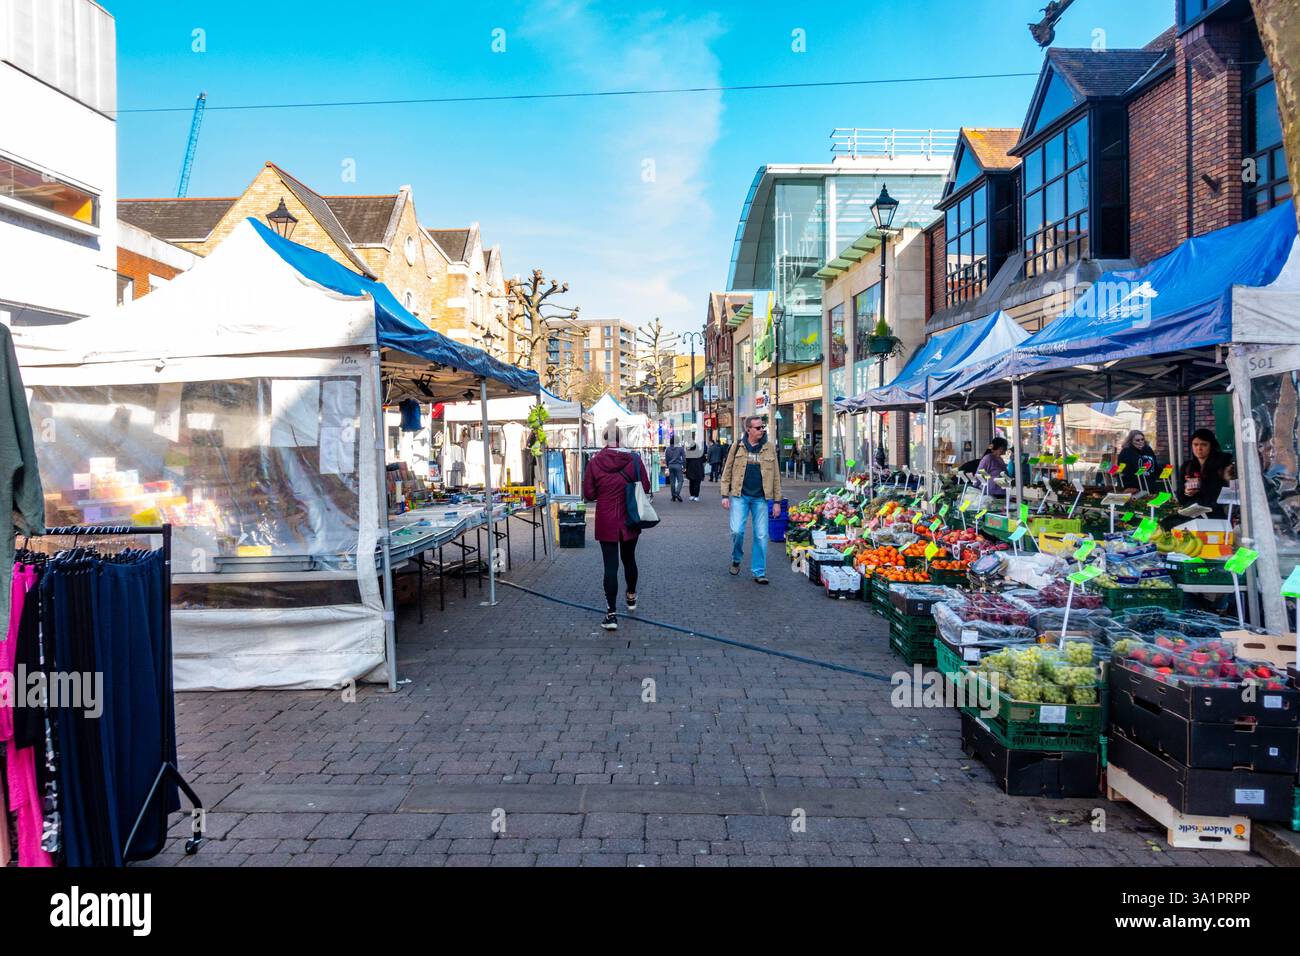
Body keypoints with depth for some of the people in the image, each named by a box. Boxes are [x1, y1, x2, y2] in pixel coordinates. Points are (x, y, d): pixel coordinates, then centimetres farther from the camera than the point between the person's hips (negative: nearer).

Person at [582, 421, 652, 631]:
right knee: (629, 559, 22)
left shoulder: (594, 462, -11)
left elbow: (588, 494, -6)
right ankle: (631, 597, 42)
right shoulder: (634, 459, -11)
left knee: (610, 565, 2)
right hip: (630, 521, 1)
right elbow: (645, 488, -4)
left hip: (606, 522, -1)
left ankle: (611, 614, -1)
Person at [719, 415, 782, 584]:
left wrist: (777, 501, 2)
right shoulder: (737, 446, 3)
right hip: (740, 496, -1)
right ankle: (736, 560, 19)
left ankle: (759, 572, 12)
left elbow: (776, 476, 6)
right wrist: (725, 495, -2)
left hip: (760, 498, 1)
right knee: (737, 531, -10)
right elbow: (727, 471, 5)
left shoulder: (769, 448, 5)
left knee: (761, 536, 1)